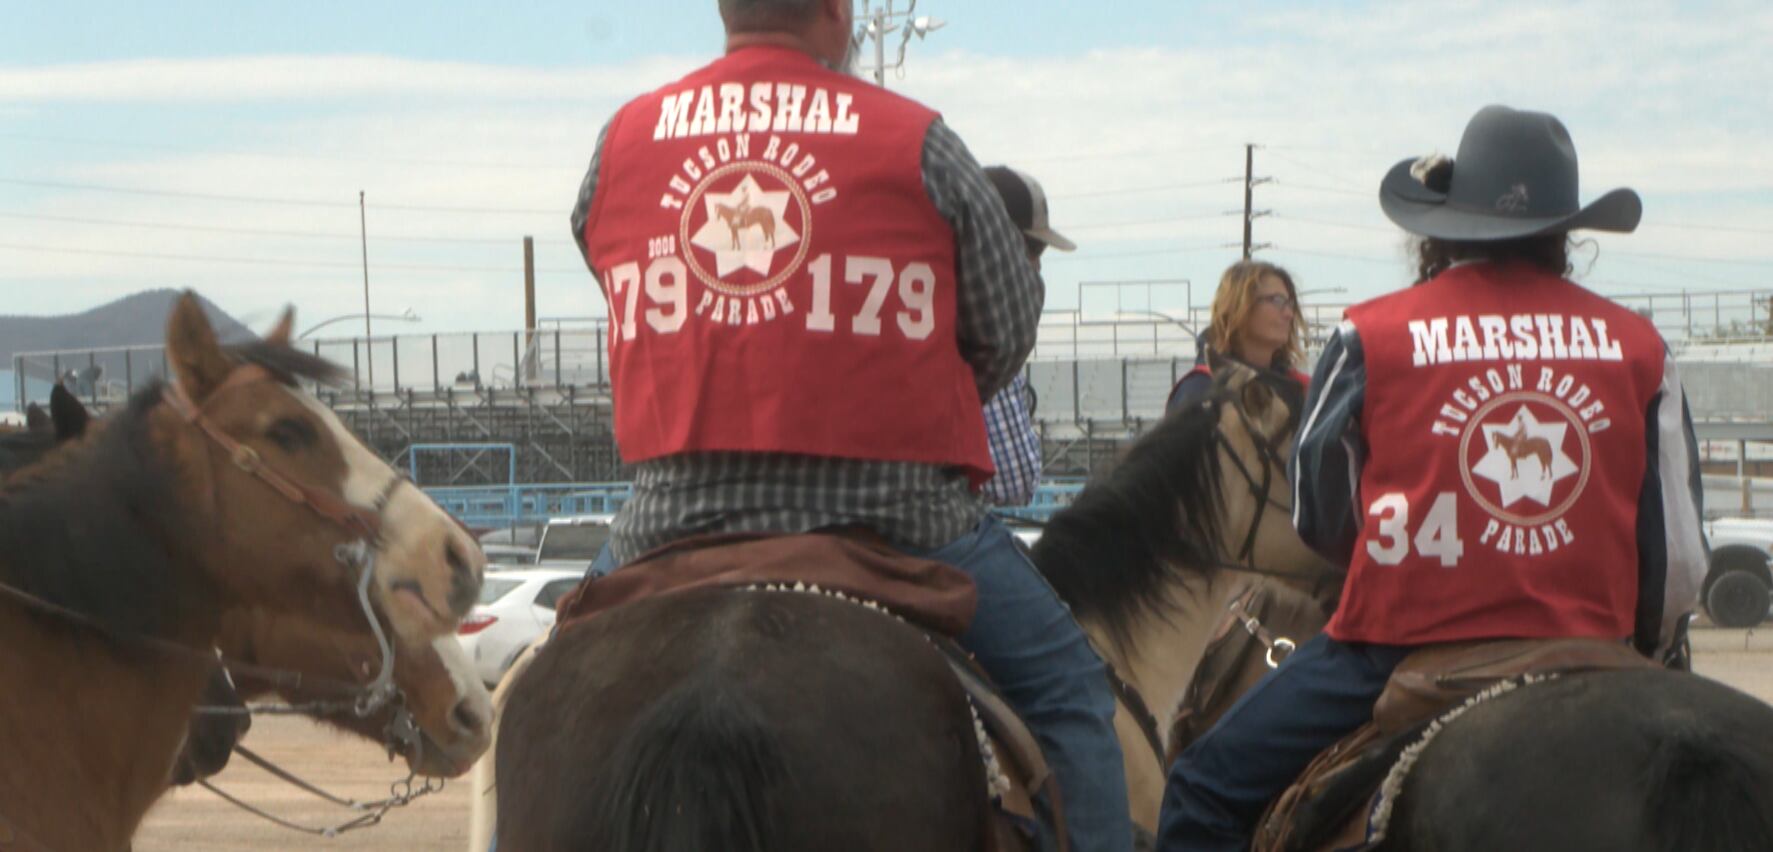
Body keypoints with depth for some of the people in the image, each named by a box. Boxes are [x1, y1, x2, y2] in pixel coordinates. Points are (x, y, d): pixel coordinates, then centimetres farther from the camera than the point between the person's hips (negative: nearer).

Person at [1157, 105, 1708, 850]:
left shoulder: (1373, 336, -4)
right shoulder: (1638, 347, 1)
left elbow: (1318, 517, 6)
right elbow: (1679, 552, 4)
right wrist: (1642, 653, 23)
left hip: (1402, 644, -3)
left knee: (1207, 789, 10)